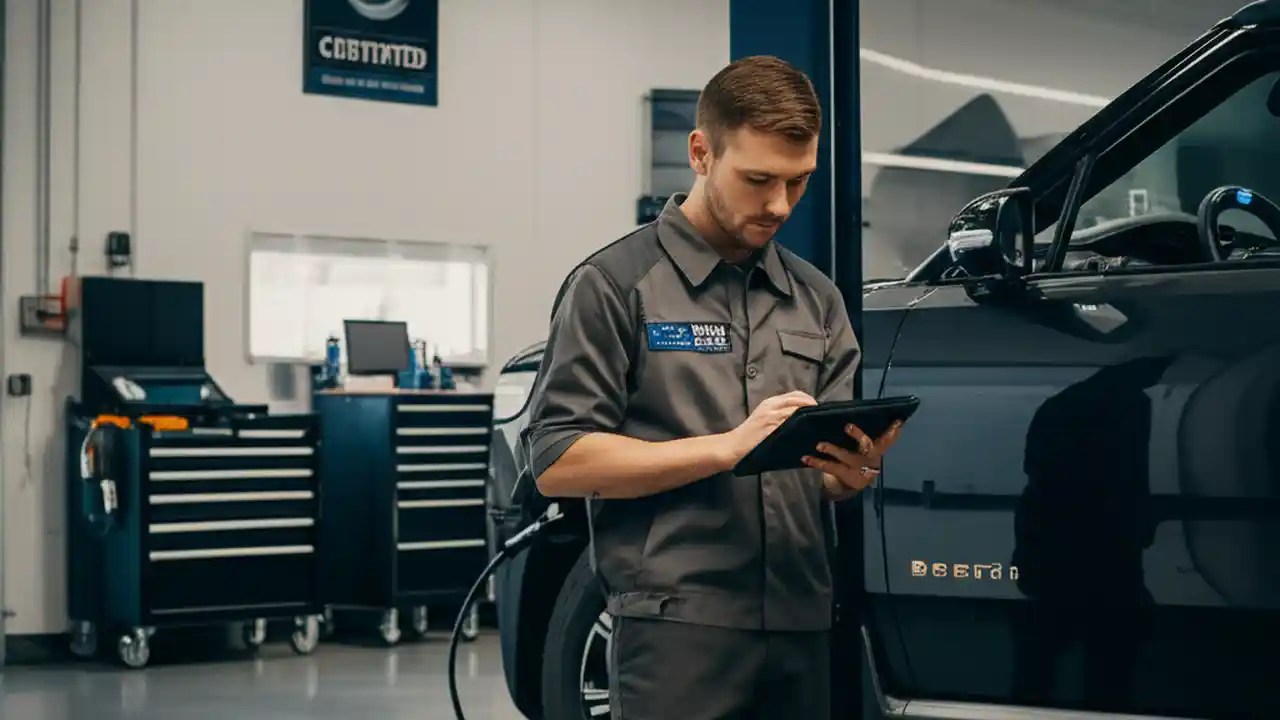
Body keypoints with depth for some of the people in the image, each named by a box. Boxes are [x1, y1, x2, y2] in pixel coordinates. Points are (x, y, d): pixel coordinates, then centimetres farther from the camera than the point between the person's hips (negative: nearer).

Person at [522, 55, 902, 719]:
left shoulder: (817, 299, 15)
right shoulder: (614, 284, -1)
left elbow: (833, 481, 16)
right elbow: (557, 462, -8)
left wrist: (855, 470, -8)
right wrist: (727, 447, -16)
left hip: (805, 626, 5)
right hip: (677, 627, -5)